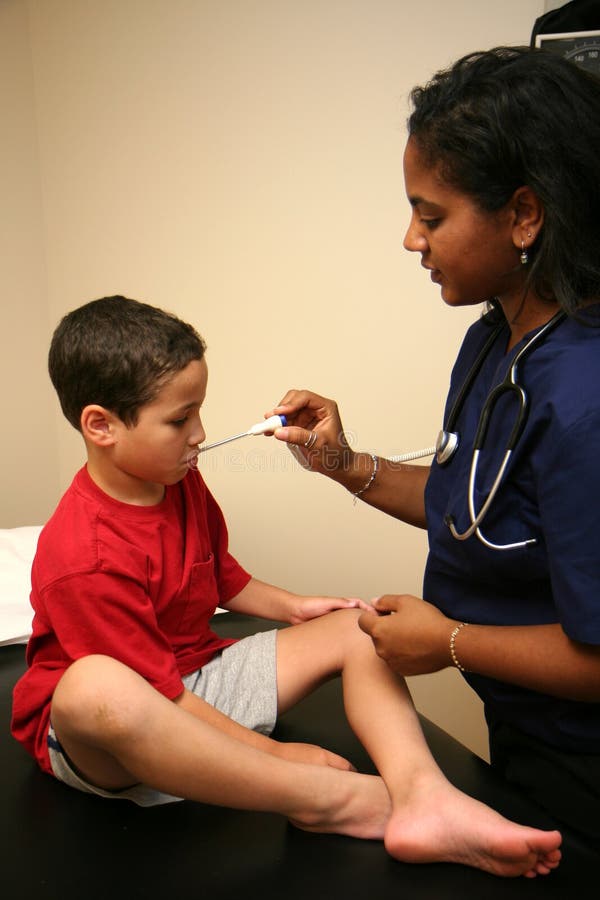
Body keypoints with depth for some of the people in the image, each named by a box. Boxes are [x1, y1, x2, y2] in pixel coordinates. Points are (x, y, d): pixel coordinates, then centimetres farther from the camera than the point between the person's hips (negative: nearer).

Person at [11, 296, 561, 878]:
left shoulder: (180, 483, 1)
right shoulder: (85, 558, -26)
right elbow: (158, 695, -25)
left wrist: (289, 607, 4)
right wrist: (272, 752, -22)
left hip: (196, 673, 8)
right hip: (89, 738, -8)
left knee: (358, 629, -2)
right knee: (96, 686, -46)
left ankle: (422, 796, -29)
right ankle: (324, 799, -35)